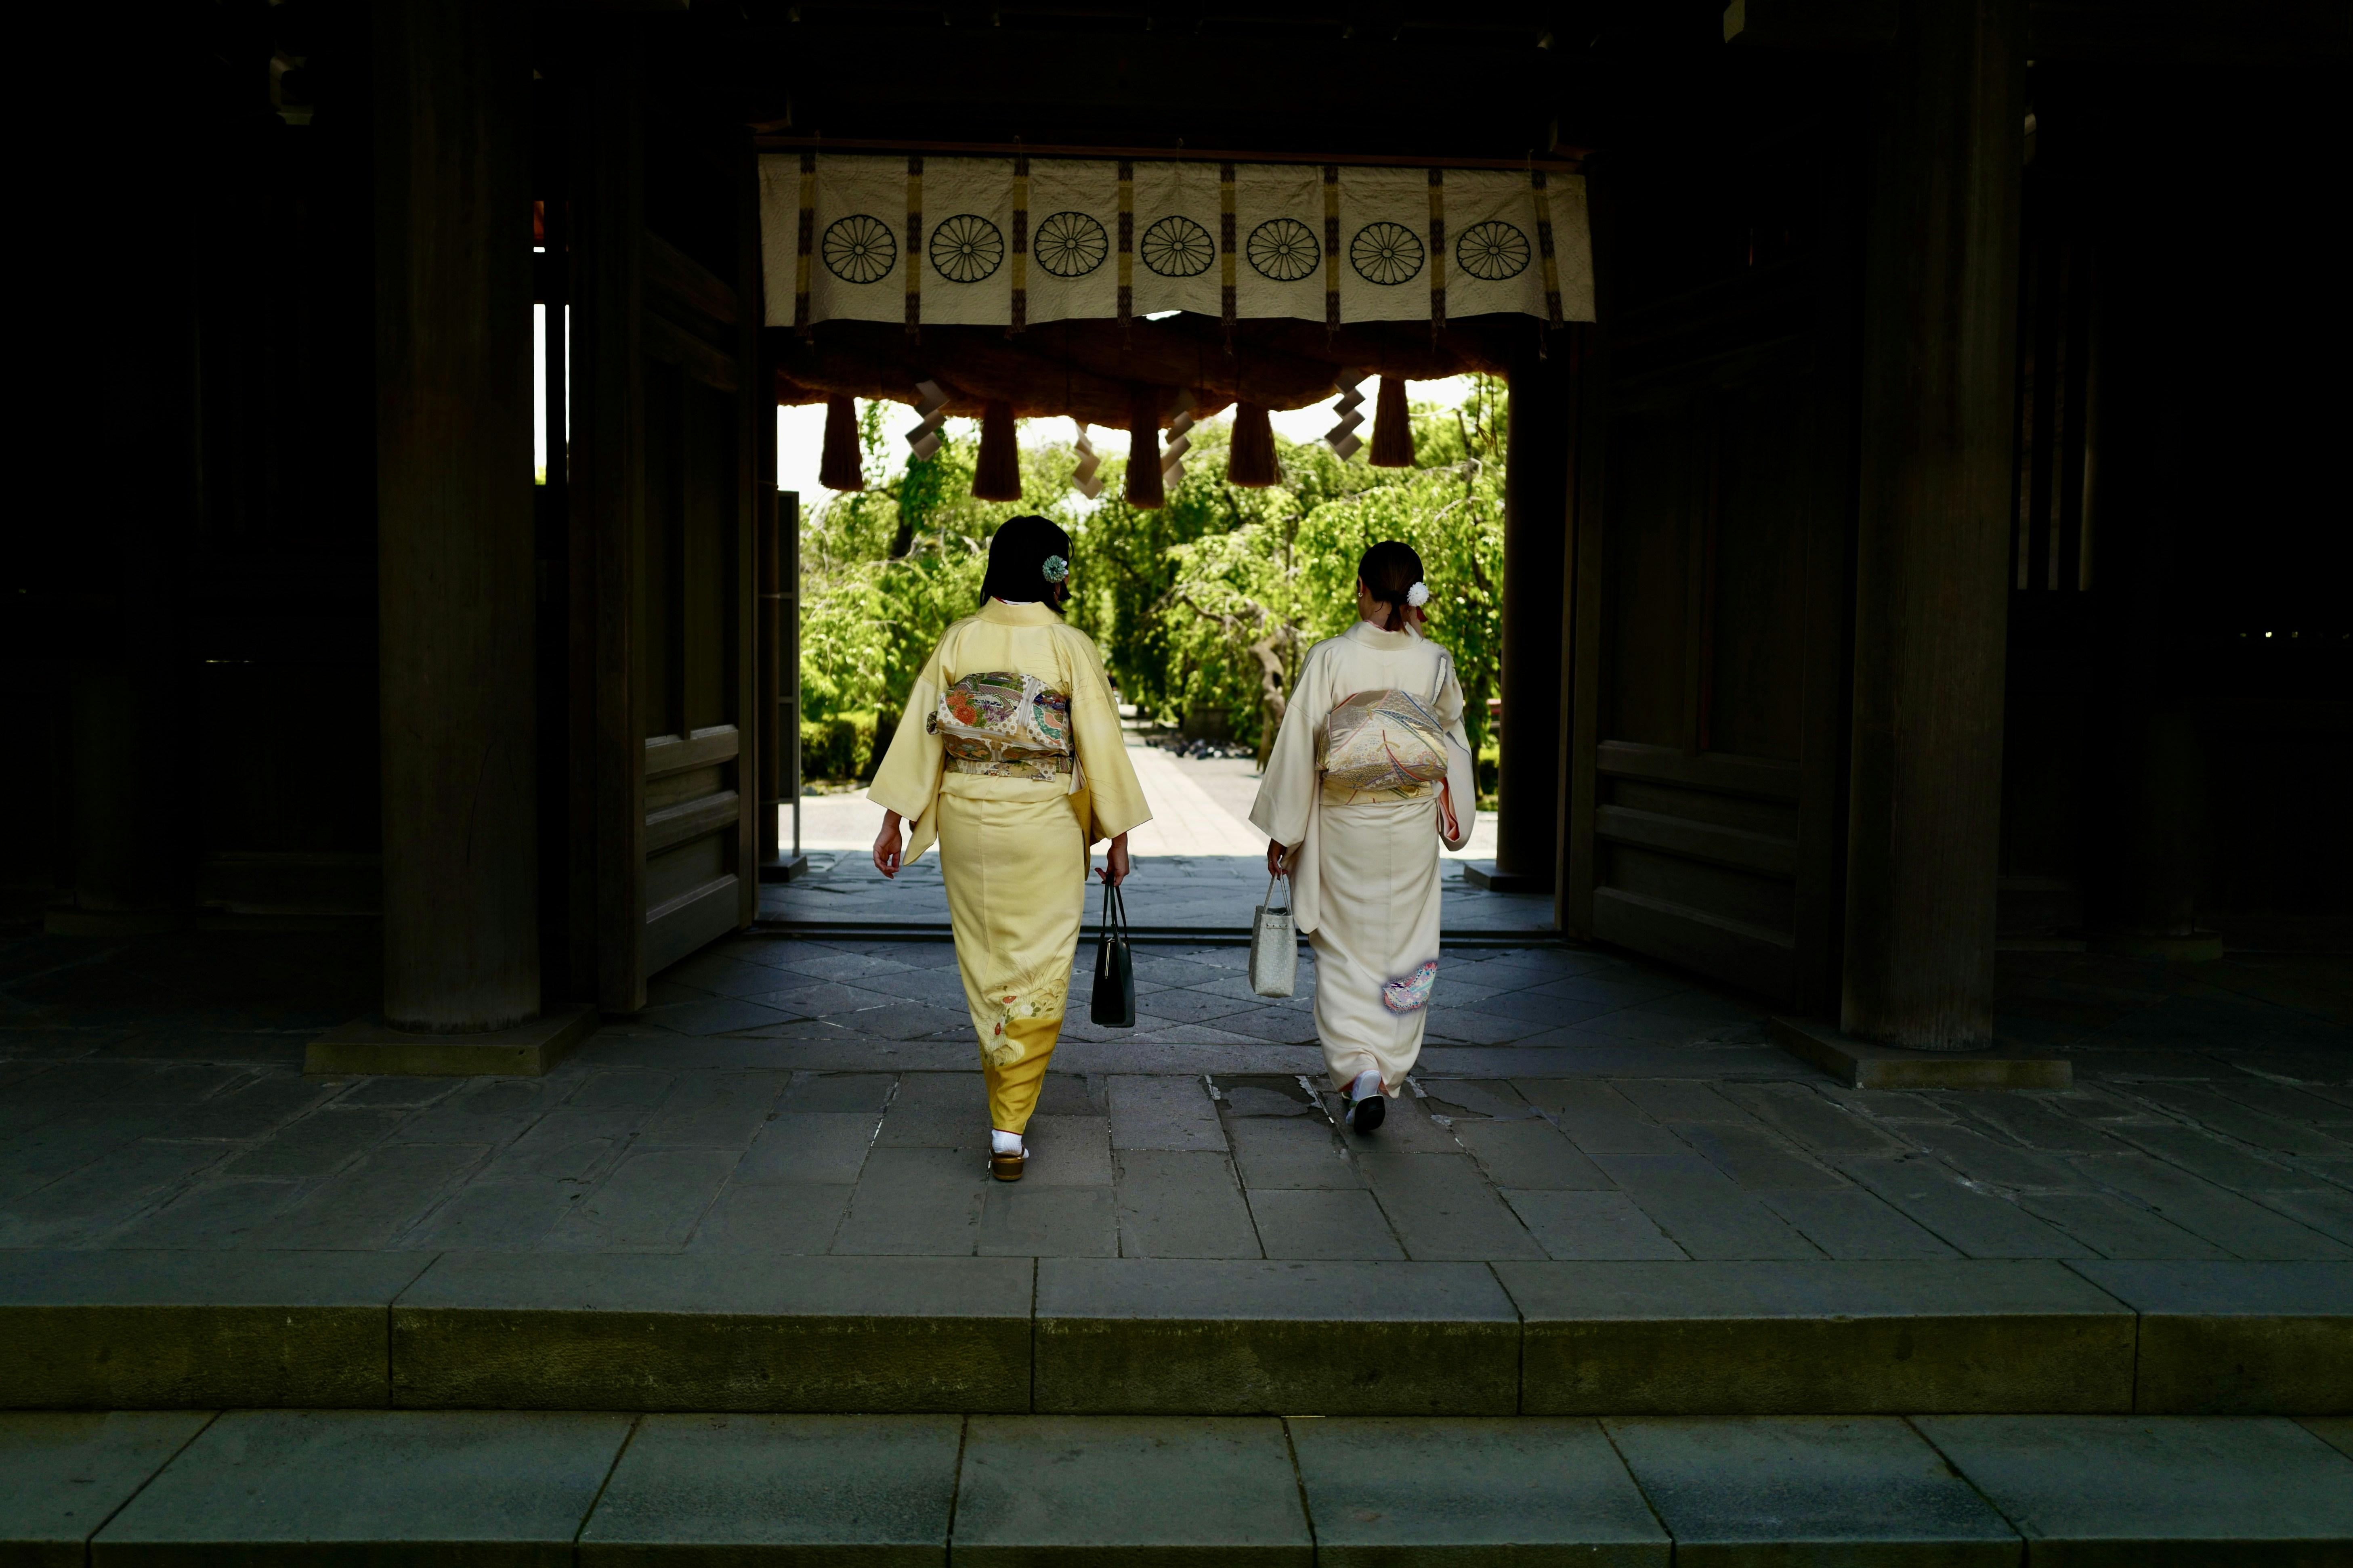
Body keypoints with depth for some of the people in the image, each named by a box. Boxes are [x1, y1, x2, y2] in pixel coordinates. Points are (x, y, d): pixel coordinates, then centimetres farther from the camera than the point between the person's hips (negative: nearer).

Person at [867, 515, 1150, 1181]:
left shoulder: (958, 639, 0)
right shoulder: (1072, 647, -9)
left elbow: (920, 731, -1)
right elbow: (1100, 746, -8)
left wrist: (893, 820, 4)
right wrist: (1117, 837, 1)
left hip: (968, 821, 4)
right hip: (1045, 826, -3)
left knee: (984, 967, 18)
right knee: (1037, 977, 3)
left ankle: (1007, 1098, 34)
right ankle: (1010, 1130, 1)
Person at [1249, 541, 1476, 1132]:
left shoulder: (1330, 658, -11)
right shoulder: (1435, 662, -5)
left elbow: (1296, 746, -8)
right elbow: (1454, 742, 5)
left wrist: (1281, 832, -1)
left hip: (1343, 824, -2)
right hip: (1413, 827, 2)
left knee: (1346, 955, 10)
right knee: (1404, 951, 13)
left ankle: (1361, 1072, -5)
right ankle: (1387, 1074, 20)